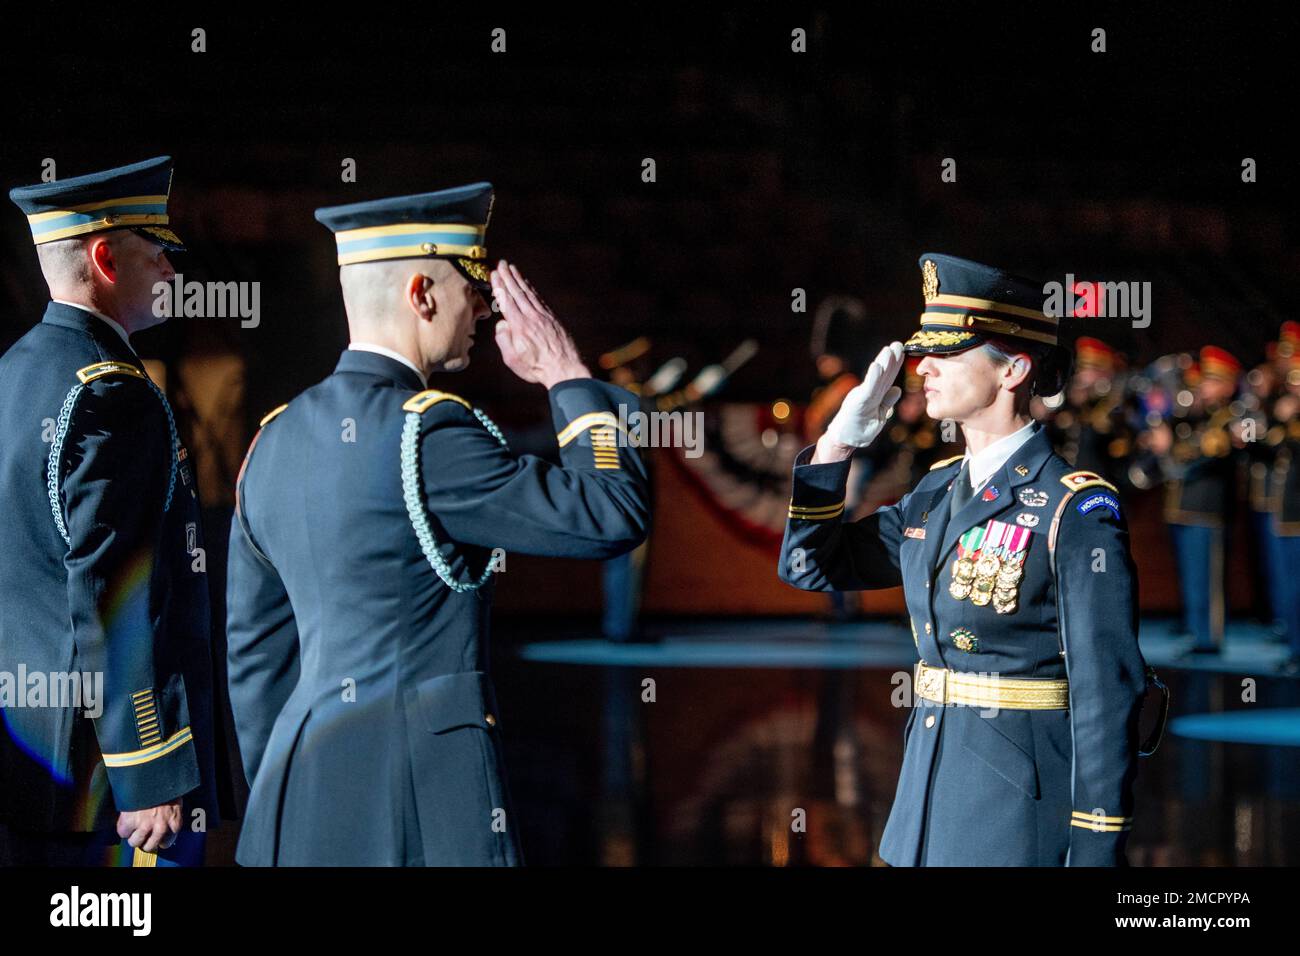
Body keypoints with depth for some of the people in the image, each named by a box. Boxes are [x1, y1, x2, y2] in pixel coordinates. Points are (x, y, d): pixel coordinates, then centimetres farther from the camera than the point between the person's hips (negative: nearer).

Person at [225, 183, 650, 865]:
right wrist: (568, 375, -4)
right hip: (427, 807, -8)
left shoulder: (277, 441, 11)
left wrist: (278, 801, 25)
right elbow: (614, 517, -15)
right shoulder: (425, 435, -15)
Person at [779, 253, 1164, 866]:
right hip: (933, 799, 7)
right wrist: (838, 442, 3)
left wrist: (1095, 855, -19)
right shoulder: (938, 492, 9)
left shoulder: (1075, 511, -14)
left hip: (1020, 822, -7)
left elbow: (1107, 697, -16)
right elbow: (809, 566, 15)